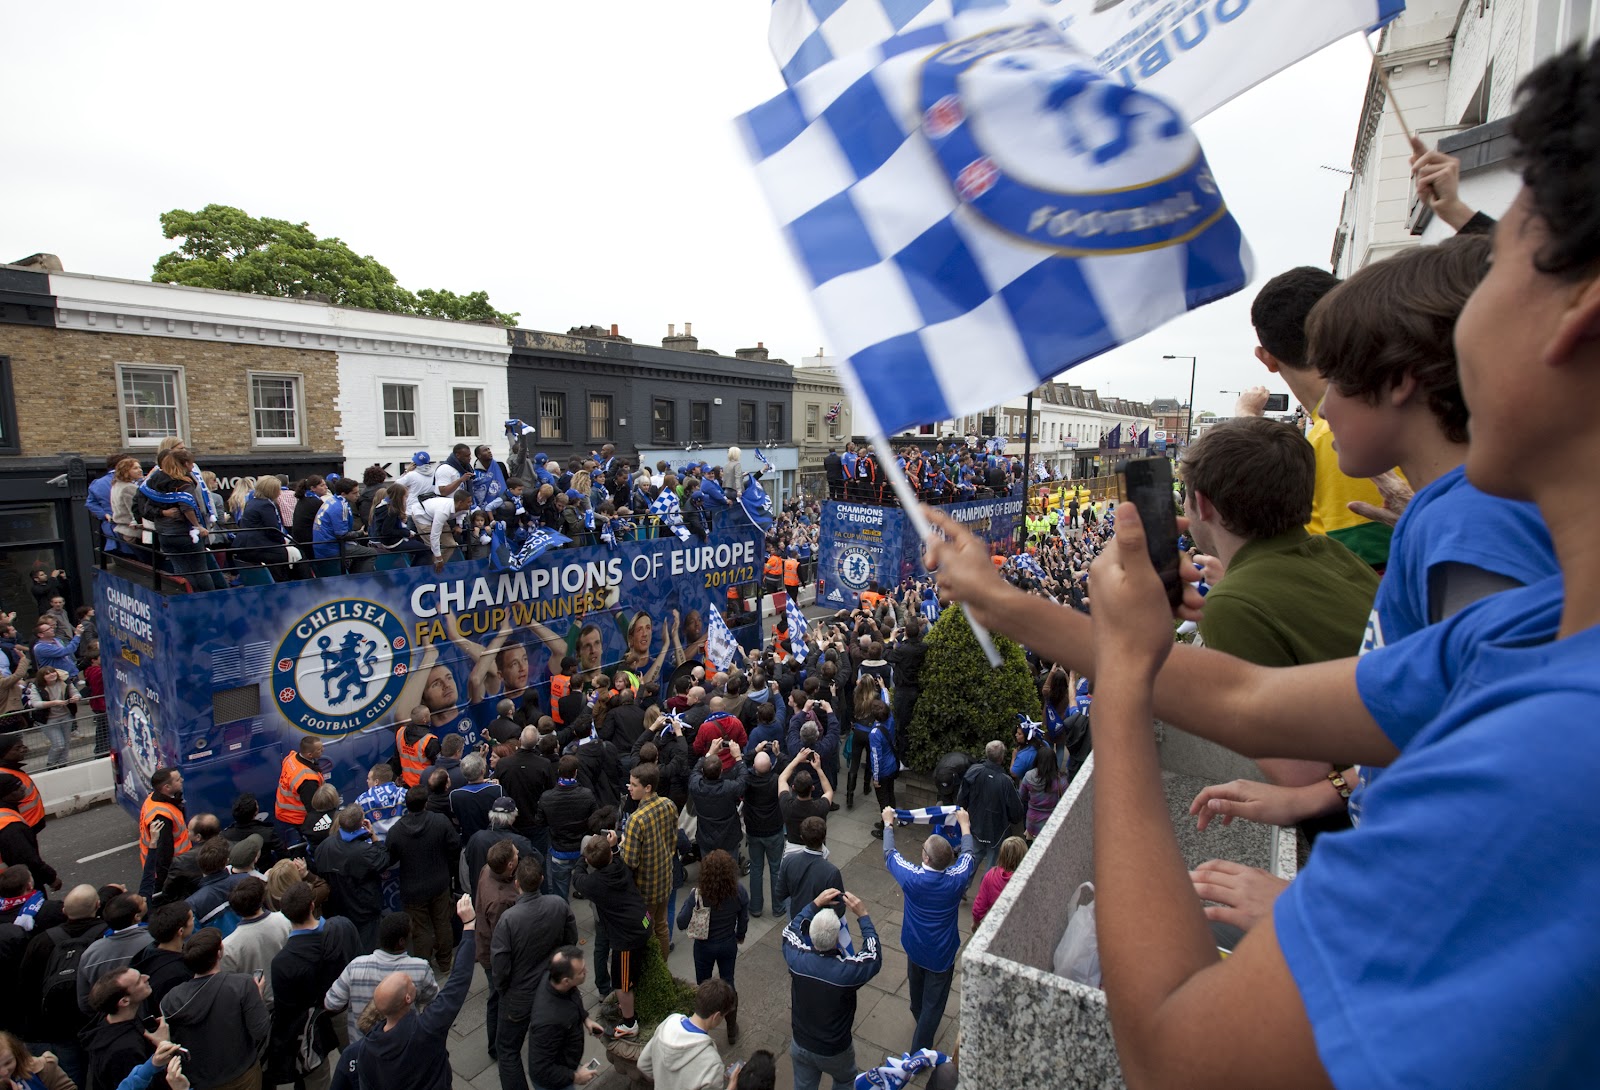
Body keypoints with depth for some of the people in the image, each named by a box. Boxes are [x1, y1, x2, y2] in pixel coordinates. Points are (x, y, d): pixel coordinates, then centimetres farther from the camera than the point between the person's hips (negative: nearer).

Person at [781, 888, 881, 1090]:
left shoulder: (797, 958, -29)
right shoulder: (848, 970, -37)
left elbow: (790, 930, -4)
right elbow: (874, 956, -14)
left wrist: (816, 904, -5)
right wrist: (862, 915, -14)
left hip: (800, 1046, 2)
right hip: (835, 1052, -2)